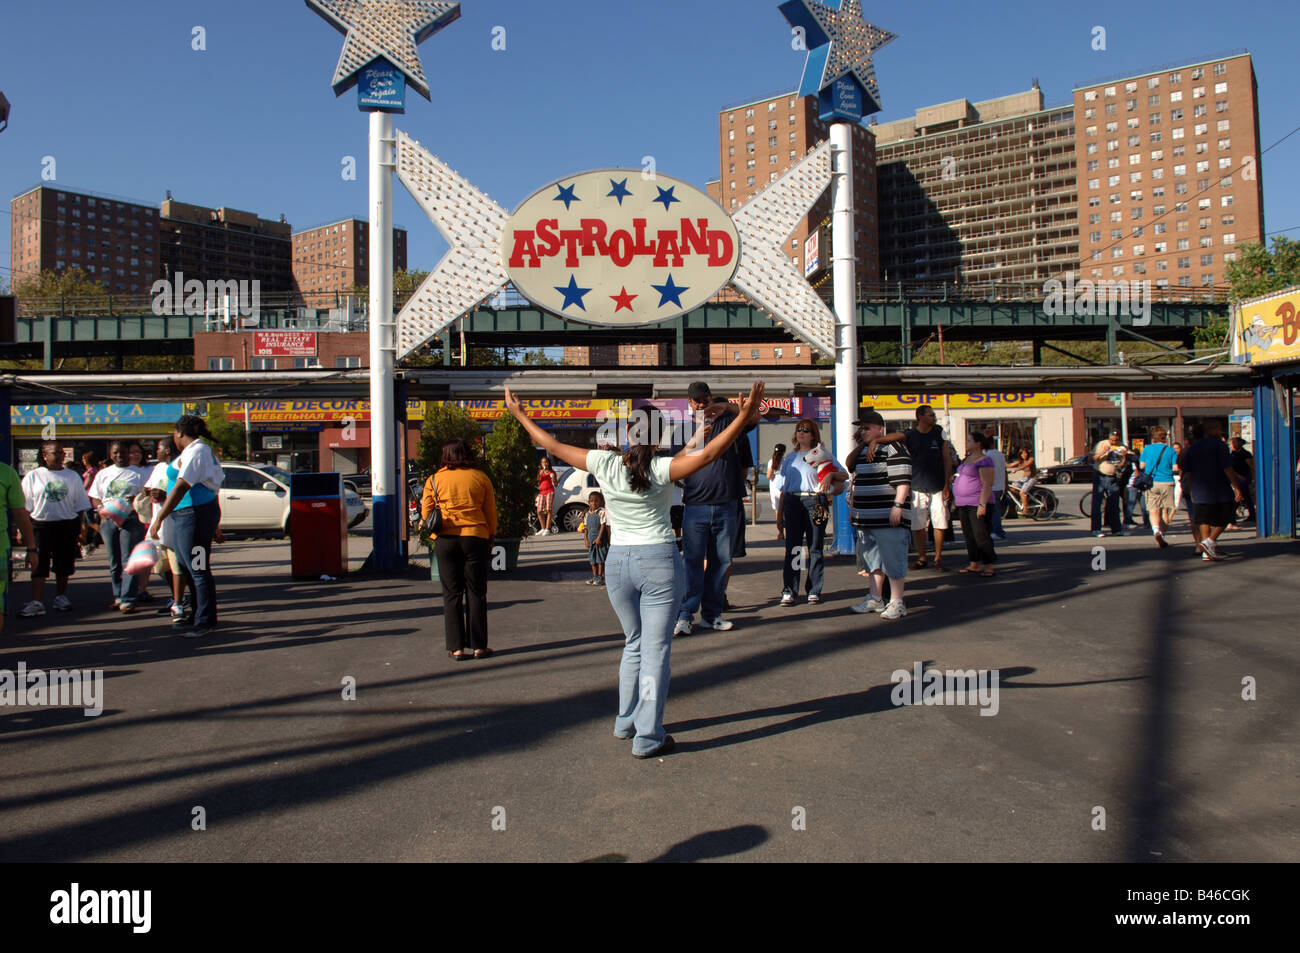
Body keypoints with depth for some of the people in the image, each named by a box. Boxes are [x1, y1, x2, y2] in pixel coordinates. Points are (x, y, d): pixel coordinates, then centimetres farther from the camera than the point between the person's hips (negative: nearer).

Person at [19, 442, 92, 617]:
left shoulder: (72, 476, 8)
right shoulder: (33, 477, 3)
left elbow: (80, 504, 11)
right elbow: (25, 506, 2)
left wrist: (79, 526, 5)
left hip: (67, 525, 2)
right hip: (40, 525, -2)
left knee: (64, 565, 8)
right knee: (39, 565, -5)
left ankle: (61, 597, 22)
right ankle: (37, 602, -5)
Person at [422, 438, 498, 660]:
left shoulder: (435, 479, 4)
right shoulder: (481, 477, 5)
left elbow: (426, 514, 5)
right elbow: (491, 513, 6)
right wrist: (491, 541, 14)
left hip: (445, 540, 0)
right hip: (476, 537, 0)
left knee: (452, 594, 6)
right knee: (476, 592, 7)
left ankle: (456, 648, 5)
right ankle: (478, 646, 8)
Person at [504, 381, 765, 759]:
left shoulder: (605, 465, -5)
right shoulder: (662, 470, -13)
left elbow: (554, 446, 3)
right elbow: (709, 452, -23)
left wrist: (520, 415, 14)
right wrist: (744, 417, -22)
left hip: (617, 562, 4)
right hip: (659, 560, -4)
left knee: (634, 643, 21)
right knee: (655, 649, 3)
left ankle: (626, 721, 31)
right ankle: (648, 737, 5)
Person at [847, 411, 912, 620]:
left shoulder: (892, 449, -8)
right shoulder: (862, 452, 18)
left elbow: (903, 481, -16)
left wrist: (897, 505, -23)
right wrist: (853, 506, 23)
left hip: (888, 517, -9)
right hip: (866, 517, 9)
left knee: (892, 559, -6)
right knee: (872, 557, 14)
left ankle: (897, 603, -1)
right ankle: (875, 598, 22)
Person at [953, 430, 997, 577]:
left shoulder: (984, 461, -12)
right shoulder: (968, 458, 16)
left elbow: (987, 485, -17)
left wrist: (982, 504, -22)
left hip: (977, 504, -10)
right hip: (963, 504, 10)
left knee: (981, 535, -9)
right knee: (969, 535, 11)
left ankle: (988, 566, -4)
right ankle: (975, 564, 17)